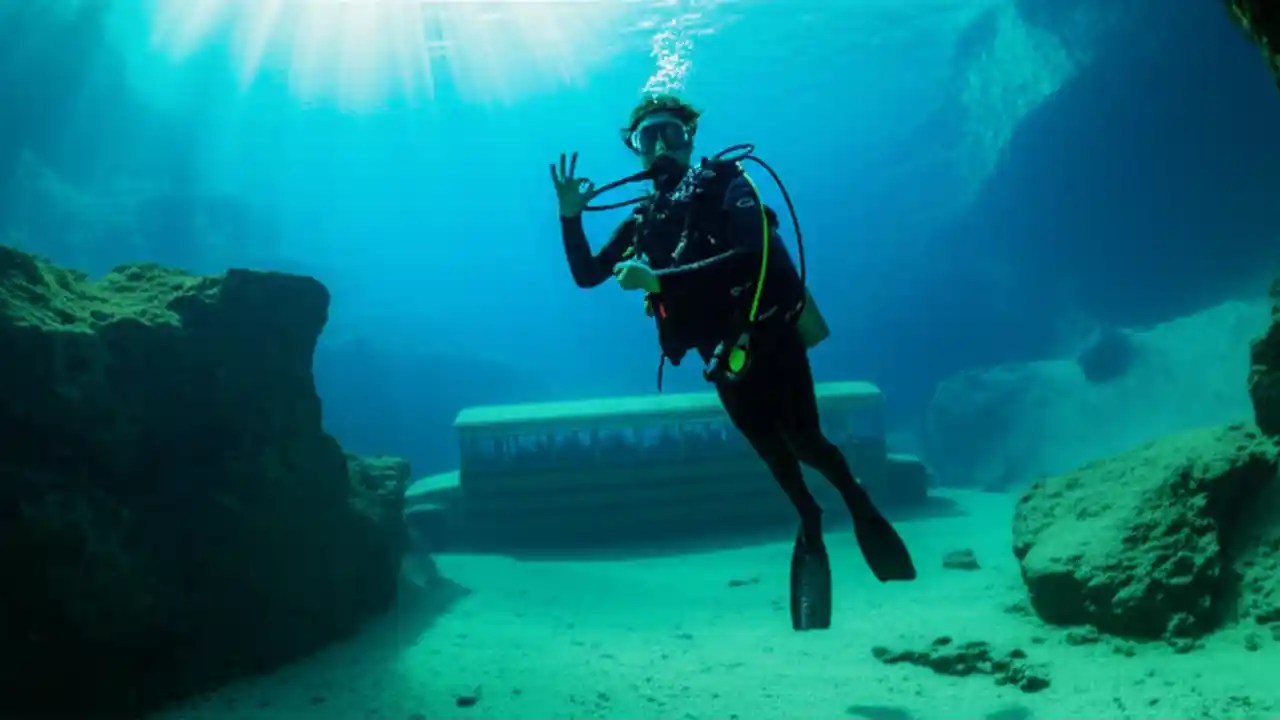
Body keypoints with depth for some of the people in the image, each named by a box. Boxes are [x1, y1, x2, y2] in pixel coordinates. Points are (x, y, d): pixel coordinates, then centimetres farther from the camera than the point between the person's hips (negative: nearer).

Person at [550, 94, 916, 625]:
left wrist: (658, 278, -32)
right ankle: (808, 520, 36)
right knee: (772, 452, 11)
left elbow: (751, 253, -27)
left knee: (803, 442, -11)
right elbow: (586, 275, 7)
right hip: (725, 360, 4)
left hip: (772, 341, -4)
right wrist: (570, 217, -10)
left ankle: (858, 502, 18)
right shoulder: (643, 220, 6)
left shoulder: (725, 186, -9)